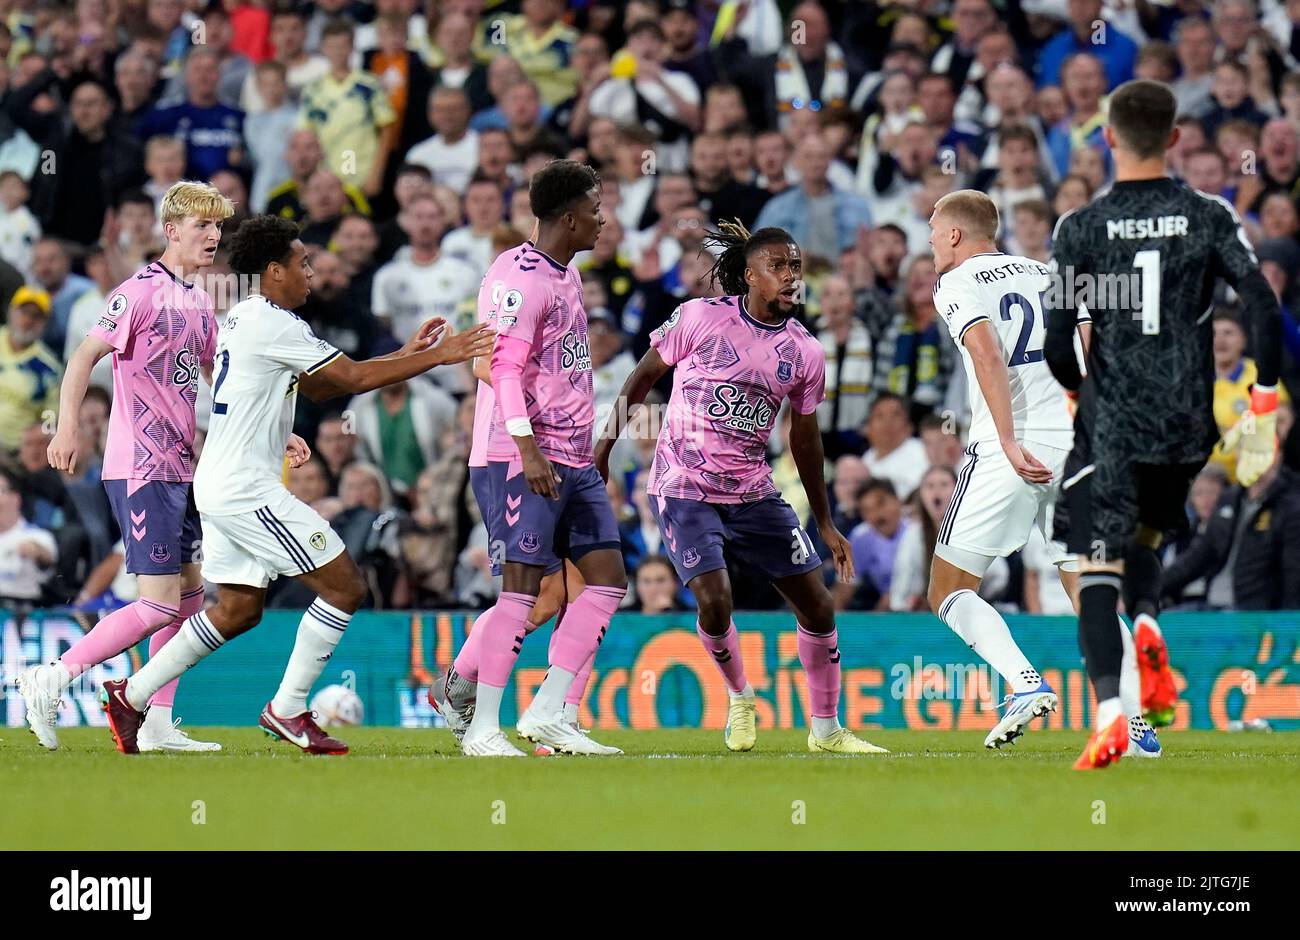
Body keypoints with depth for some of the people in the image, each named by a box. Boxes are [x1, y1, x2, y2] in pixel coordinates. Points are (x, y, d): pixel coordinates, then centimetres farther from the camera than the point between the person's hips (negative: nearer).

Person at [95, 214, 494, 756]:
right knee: (344, 586, -6)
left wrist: (403, 356, 16)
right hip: (246, 491, -10)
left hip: (222, 487, 10)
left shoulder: (246, 319, 16)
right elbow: (354, 379, -13)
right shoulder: (272, 324, -15)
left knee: (238, 610, 18)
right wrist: (437, 357, -8)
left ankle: (131, 695, 18)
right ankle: (287, 710, -1)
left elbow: (318, 387, 21)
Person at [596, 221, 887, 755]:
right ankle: (738, 699, 11)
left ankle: (826, 728, 16)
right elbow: (644, 376, 4)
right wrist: (604, 446, 6)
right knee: (714, 601, -20)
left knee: (817, 604, 0)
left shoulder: (805, 352, 1)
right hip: (683, 489, -4)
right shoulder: (700, 318, -10)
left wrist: (825, 524, 17)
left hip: (754, 493, 4)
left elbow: (804, 438, 12)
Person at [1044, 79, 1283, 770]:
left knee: (1097, 569, -4)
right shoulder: (1210, 218, 0)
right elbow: (1266, 312, -7)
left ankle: (1109, 711, -22)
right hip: (1191, 423, 3)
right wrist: (1263, 408, 2)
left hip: (1116, 422, -3)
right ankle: (1148, 624, -2)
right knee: (1143, 537, 27)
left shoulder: (1080, 228, -4)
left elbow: (1057, 344, -5)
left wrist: (1076, 389, 17)